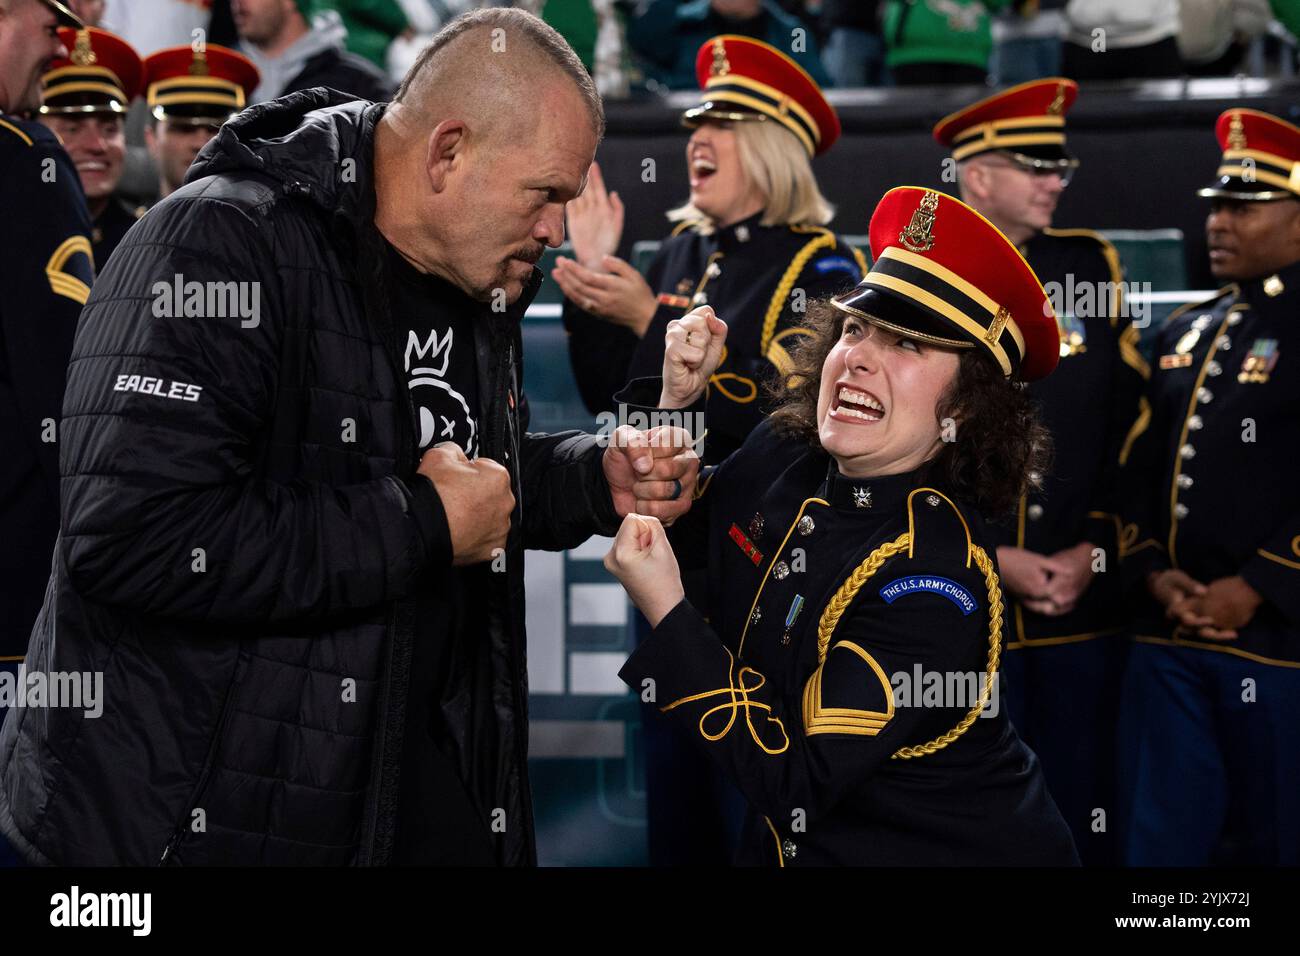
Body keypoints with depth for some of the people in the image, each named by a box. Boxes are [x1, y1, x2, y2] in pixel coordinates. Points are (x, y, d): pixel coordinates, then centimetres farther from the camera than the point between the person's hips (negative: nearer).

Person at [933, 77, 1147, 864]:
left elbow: (1132, 427, 7)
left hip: (1086, 601, 2)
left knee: (1085, 809, 6)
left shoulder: (1093, 267, 6)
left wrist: (1095, 551, -3)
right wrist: (990, 560, -9)